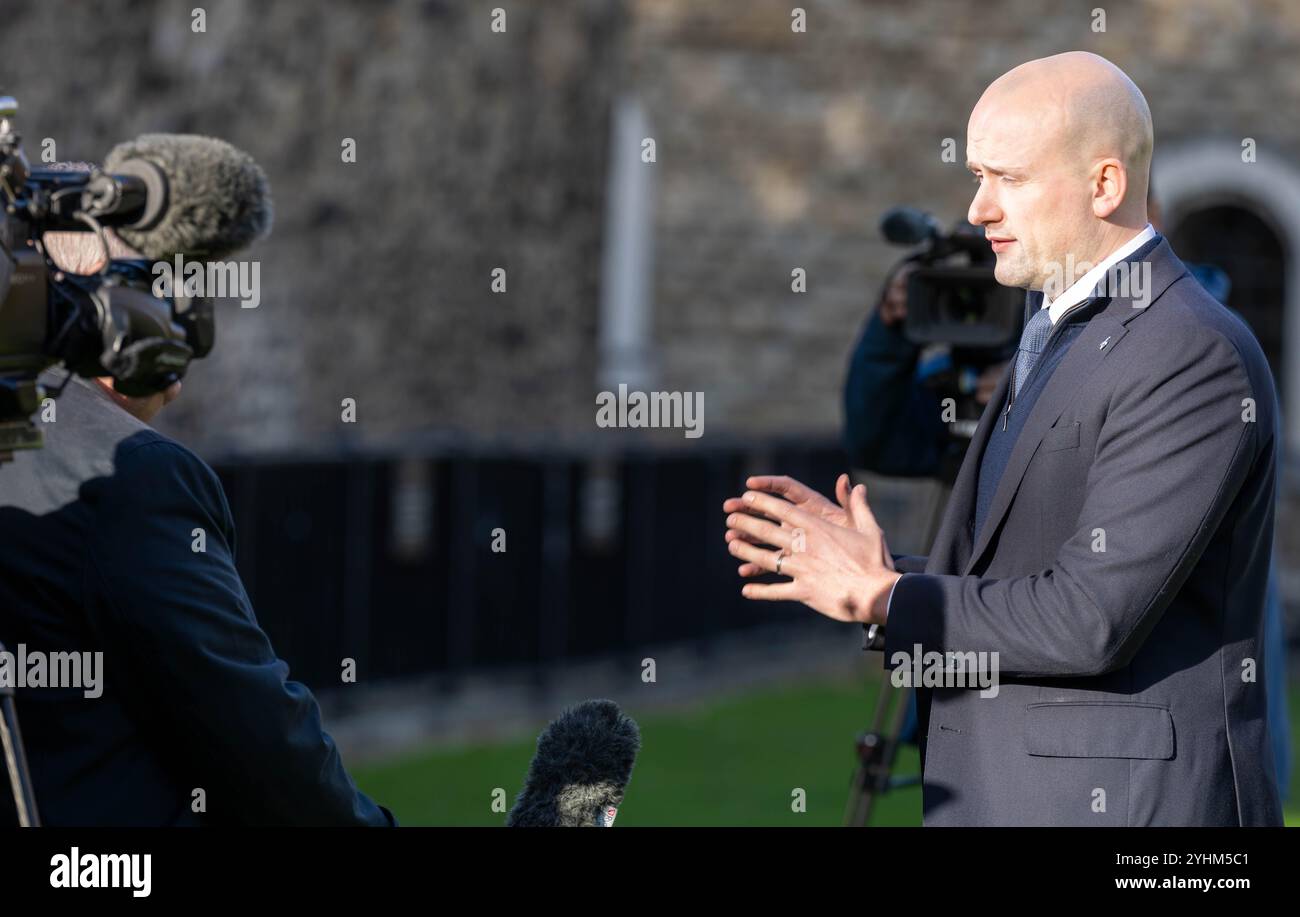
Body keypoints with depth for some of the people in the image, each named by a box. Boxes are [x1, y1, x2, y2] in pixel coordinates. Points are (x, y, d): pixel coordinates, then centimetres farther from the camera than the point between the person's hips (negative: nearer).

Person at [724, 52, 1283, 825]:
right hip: (1002, 793, 9)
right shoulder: (1058, 334, 16)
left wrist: (879, 596, -12)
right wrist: (874, 565, -2)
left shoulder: (1196, 357, -15)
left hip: (1122, 803, -9)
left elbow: (1092, 616, -21)